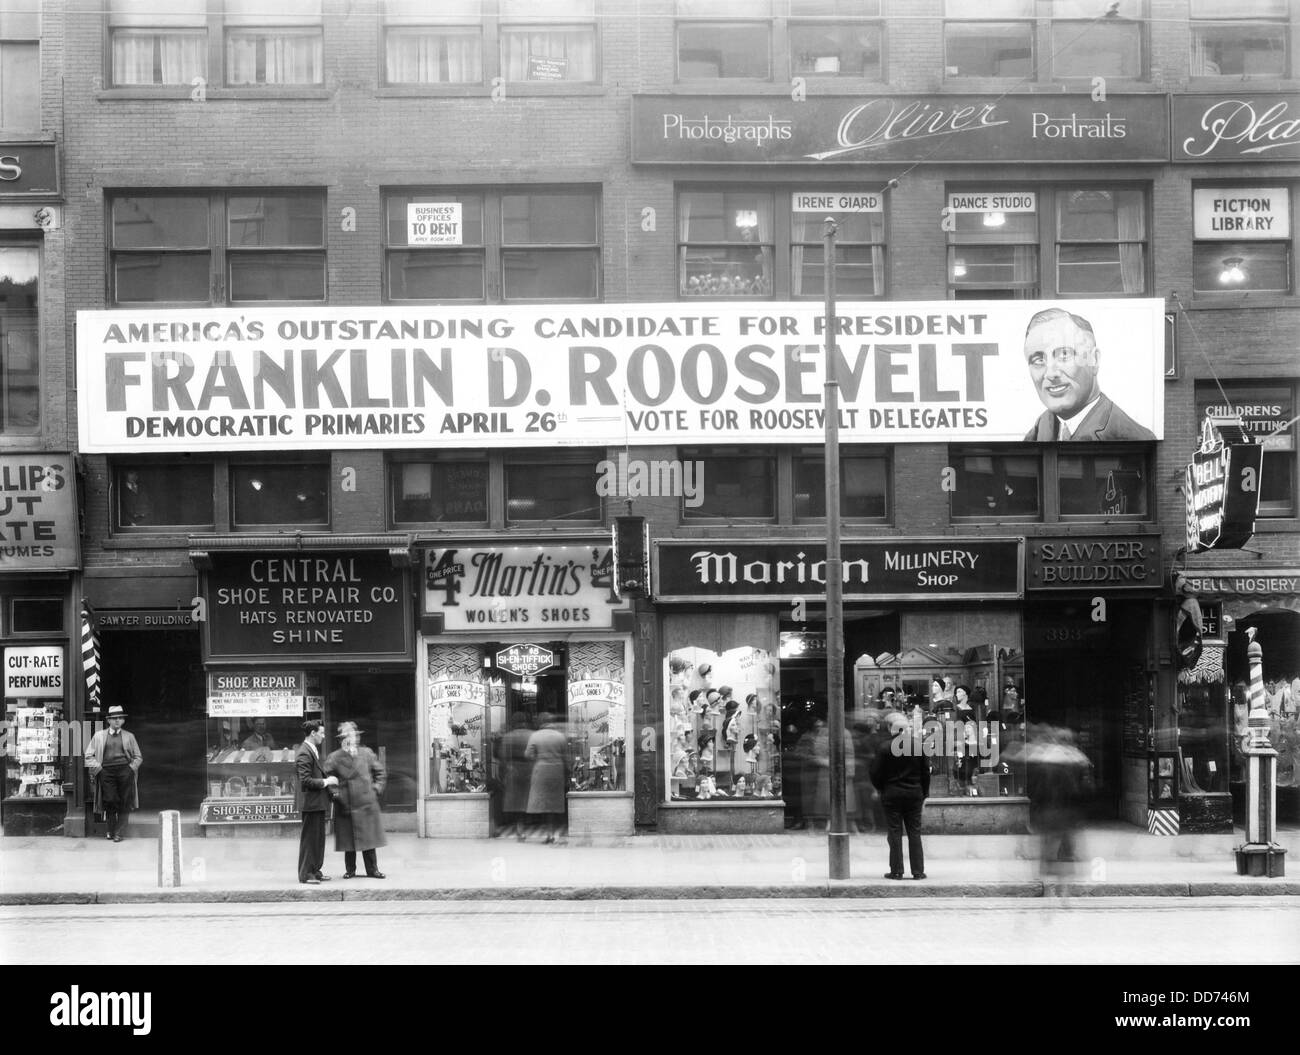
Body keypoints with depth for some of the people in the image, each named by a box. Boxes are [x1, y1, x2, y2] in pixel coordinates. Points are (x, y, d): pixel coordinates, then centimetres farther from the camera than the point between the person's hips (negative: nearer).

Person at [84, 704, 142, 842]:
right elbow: (88, 756, 12)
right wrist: (98, 768, -1)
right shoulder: (99, 736, 12)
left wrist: (132, 768, 2)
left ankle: (119, 833, 2)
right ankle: (111, 830, 13)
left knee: (124, 803, -4)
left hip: (125, 771, 1)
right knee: (110, 801, -6)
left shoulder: (129, 736, 14)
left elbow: (138, 757, 19)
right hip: (106, 772, -1)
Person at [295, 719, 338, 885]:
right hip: (310, 801, -10)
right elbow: (305, 781, -23)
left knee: (318, 838, 16)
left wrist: (328, 779, 9)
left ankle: (315, 870, 24)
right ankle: (305, 874, 3)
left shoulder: (313, 750, 14)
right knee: (308, 837, -3)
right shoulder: (304, 753, -18)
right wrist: (325, 782, -16)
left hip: (318, 802, 10)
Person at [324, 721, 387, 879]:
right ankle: (350, 870, 17)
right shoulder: (334, 758, 0)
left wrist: (377, 788, 5)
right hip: (345, 806, -1)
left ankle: (372, 869, 12)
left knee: (369, 837, 4)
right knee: (348, 841, 4)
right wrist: (334, 793, -10)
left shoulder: (367, 753, 7)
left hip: (367, 803, 1)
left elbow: (380, 771, 15)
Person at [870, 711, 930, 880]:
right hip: (914, 795, 3)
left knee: (894, 833, 3)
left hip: (891, 795, -3)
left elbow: (875, 774, -8)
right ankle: (918, 871, 7)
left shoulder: (885, 747, -11)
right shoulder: (918, 746, -1)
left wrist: (882, 789, 10)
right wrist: (924, 795, 14)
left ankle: (896, 871, 3)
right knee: (914, 833, 8)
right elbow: (926, 773, 5)